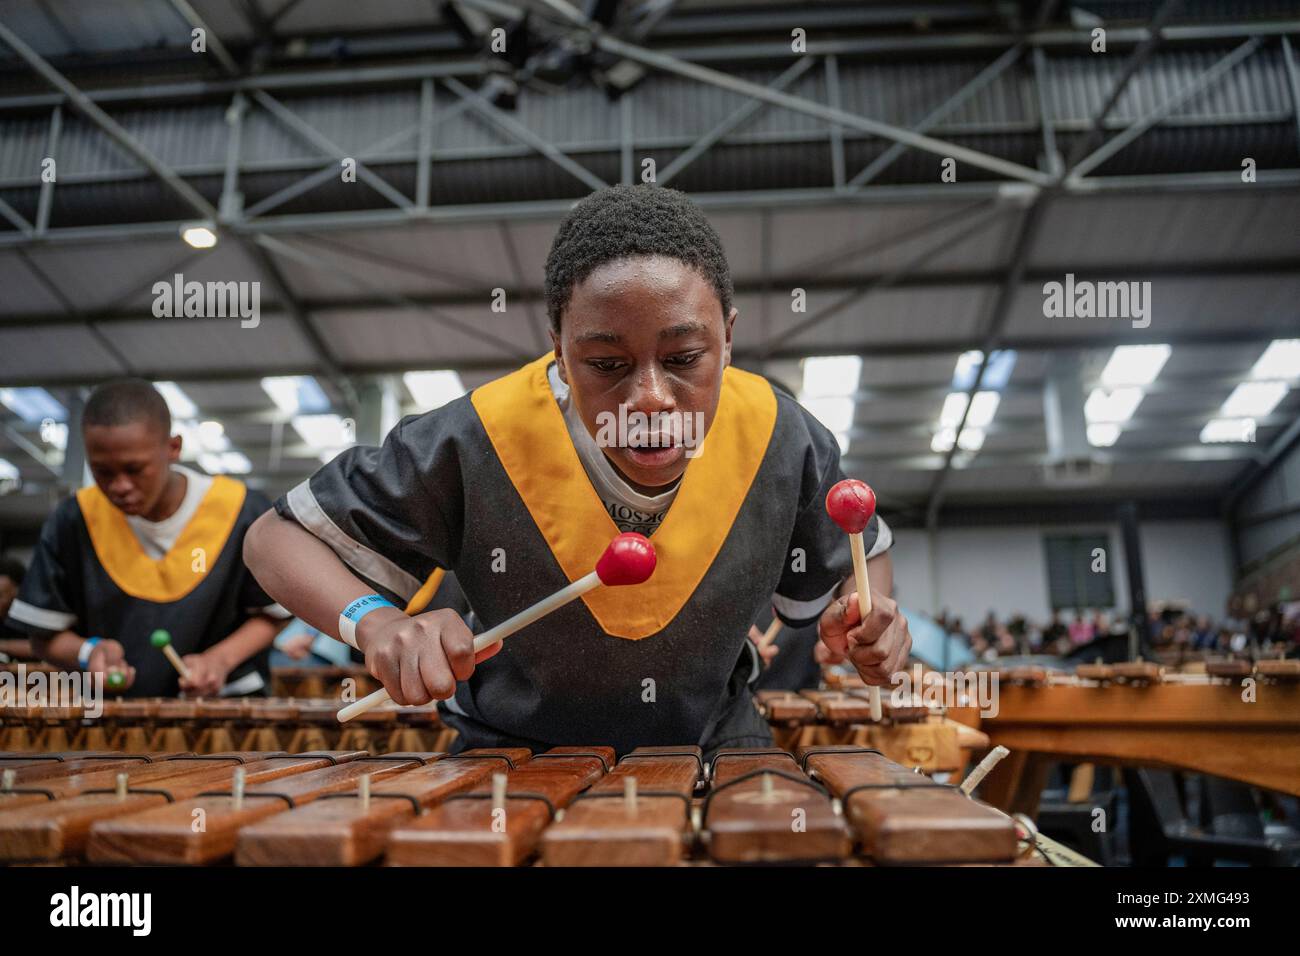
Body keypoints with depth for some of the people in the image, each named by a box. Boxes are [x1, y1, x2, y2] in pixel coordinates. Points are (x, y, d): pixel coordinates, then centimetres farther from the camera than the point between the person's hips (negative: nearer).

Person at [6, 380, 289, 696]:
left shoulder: (241, 513, -11)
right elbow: (45, 635, 5)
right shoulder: (73, 522, -5)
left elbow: (272, 613, 1)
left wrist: (222, 658, -16)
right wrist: (88, 652, -15)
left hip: (226, 701, -2)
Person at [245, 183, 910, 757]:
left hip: (709, 741, 2)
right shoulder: (475, 446, -27)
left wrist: (866, 617, -23)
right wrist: (377, 622, -35)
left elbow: (854, 559, 1)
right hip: (519, 752, -1)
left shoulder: (781, 441, -20)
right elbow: (278, 538, -15)